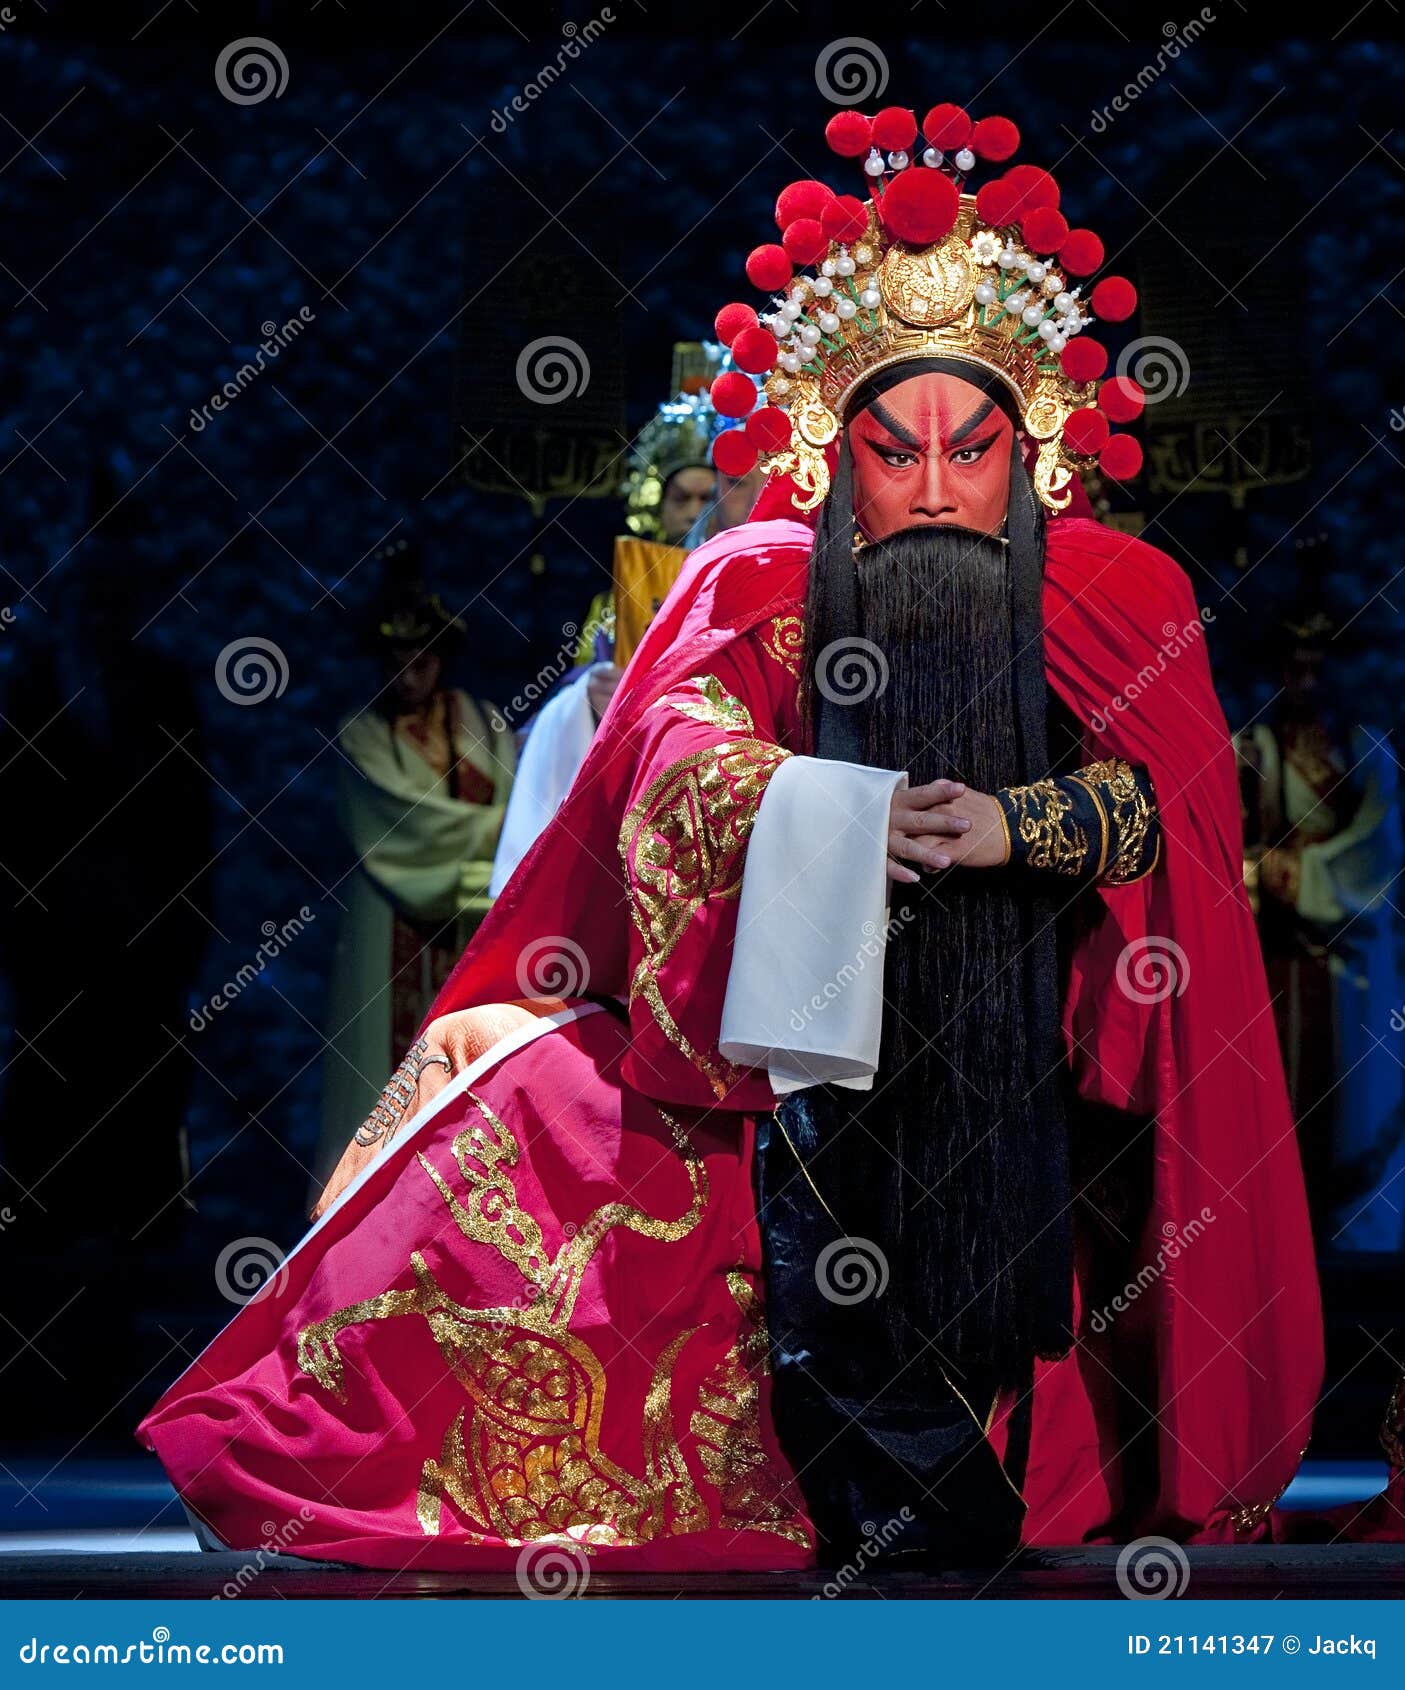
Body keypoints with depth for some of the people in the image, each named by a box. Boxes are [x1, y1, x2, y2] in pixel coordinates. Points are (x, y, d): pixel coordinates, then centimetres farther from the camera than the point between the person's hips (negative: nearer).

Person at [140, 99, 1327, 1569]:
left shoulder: (1120, 597, 6)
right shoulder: (754, 586, 4)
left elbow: (1185, 796, -4)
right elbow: (678, 746, -12)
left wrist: (1022, 828, -22)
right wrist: (831, 814, -32)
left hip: (1042, 1048, 0)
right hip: (810, 1035, 1)